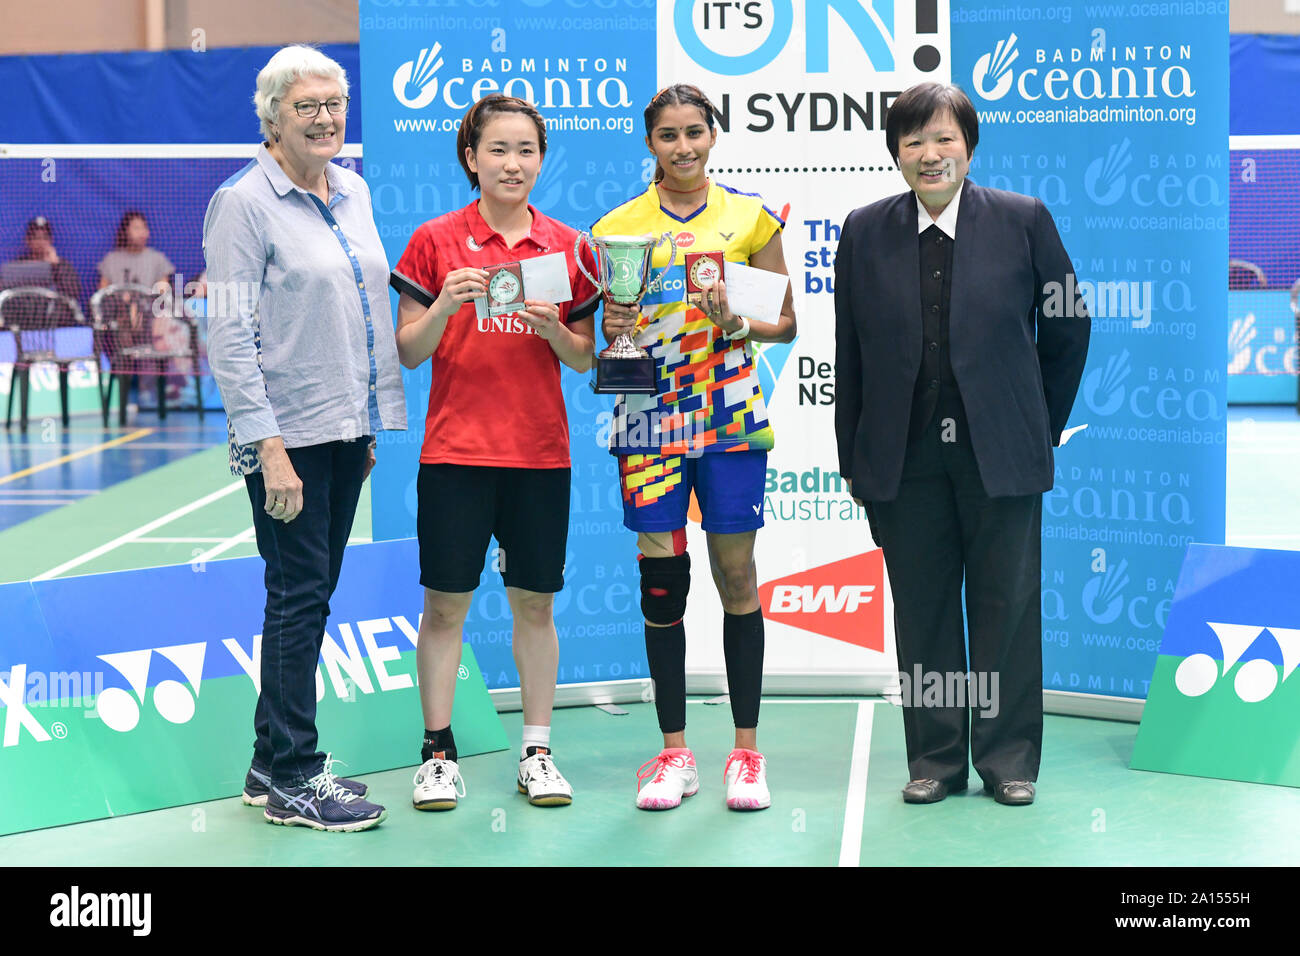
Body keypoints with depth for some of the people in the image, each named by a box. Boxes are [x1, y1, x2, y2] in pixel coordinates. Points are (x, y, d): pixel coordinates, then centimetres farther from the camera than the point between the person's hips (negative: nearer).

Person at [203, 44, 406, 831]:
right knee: (301, 596, -4)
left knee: (312, 594, 12)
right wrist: (269, 448, -19)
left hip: (346, 428, 7)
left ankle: (279, 763, 21)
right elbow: (229, 337, -14)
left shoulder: (354, 192, 12)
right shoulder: (244, 203, -10)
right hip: (289, 433, -7)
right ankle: (290, 779, 6)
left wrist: (375, 421, 17)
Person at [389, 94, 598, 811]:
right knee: (445, 602, 1)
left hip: (541, 453, 2)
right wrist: (445, 305, -17)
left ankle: (537, 752, 15)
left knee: (535, 603, 7)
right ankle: (438, 752, 11)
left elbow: (584, 359, 10)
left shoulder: (566, 246, 7)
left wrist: (554, 329, -10)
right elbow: (409, 353, 1)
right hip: (456, 450, -2)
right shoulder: (435, 242, 1)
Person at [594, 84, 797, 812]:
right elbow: (610, 338, 12)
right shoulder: (618, 227, 7)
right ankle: (675, 753, 10)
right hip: (650, 422, 1)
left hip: (731, 420, -1)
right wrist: (616, 335, -11)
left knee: (736, 573, 1)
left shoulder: (750, 217, 4)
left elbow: (787, 322, 7)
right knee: (661, 581, 0)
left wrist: (735, 324, -12)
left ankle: (747, 750, 10)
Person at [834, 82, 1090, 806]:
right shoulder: (865, 233, 4)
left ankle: (1009, 759, 19)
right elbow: (850, 354, 7)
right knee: (923, 611, 7)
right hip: (904, 460, 2)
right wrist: (855, 460, 6)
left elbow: (1068, 329, 7)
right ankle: (935, 759, 19)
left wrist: (1043, 428, 8)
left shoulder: (1024, 221, -1)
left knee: (1007, 609, 6)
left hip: (1000, 453, -1)